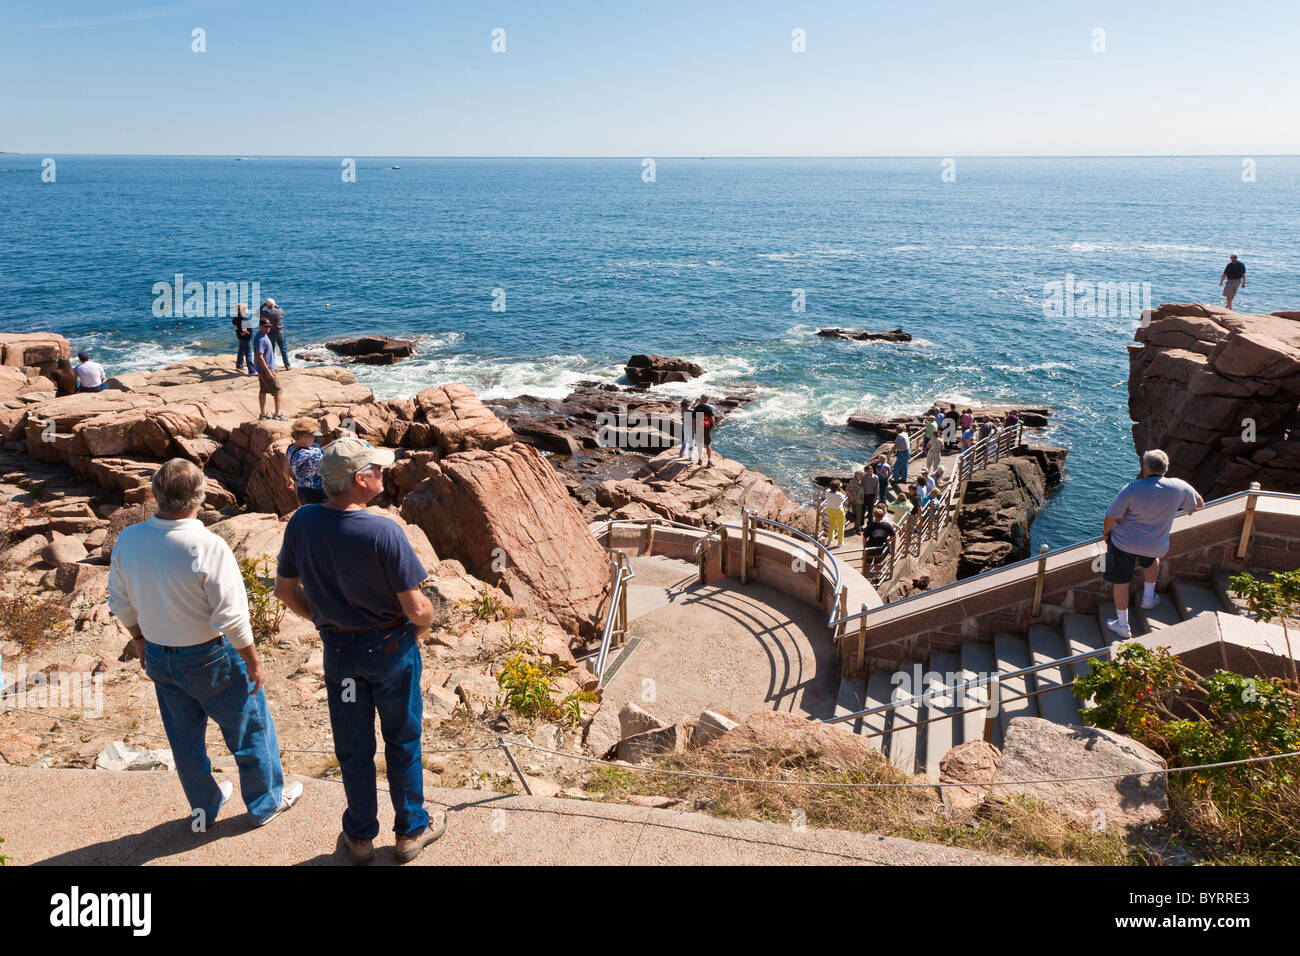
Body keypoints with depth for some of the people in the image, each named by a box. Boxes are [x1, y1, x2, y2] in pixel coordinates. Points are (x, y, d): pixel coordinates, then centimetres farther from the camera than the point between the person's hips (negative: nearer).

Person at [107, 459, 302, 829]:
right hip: (209, 659, -6)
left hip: (158, 657, 6)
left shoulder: (128, 539, -11)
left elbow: (120, 602, 4)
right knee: (250, 729, 17)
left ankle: (205, 808, 43)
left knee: (185, 739, 23)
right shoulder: (208, 547, -29)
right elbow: (230, 618, -24)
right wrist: (253, 661, -10)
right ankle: (266, 802, 34)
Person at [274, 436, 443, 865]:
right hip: (391, 648, -3)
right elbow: (416, 608, -22)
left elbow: (285, 589, 1)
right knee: (402, 742, 17)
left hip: (338, 650, 4)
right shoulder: (384, 532, -27)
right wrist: (423, 625, 1)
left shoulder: (302, 523, -12)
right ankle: (411, 830, 34)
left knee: (353, 747, 20)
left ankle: (360, 836, 37)